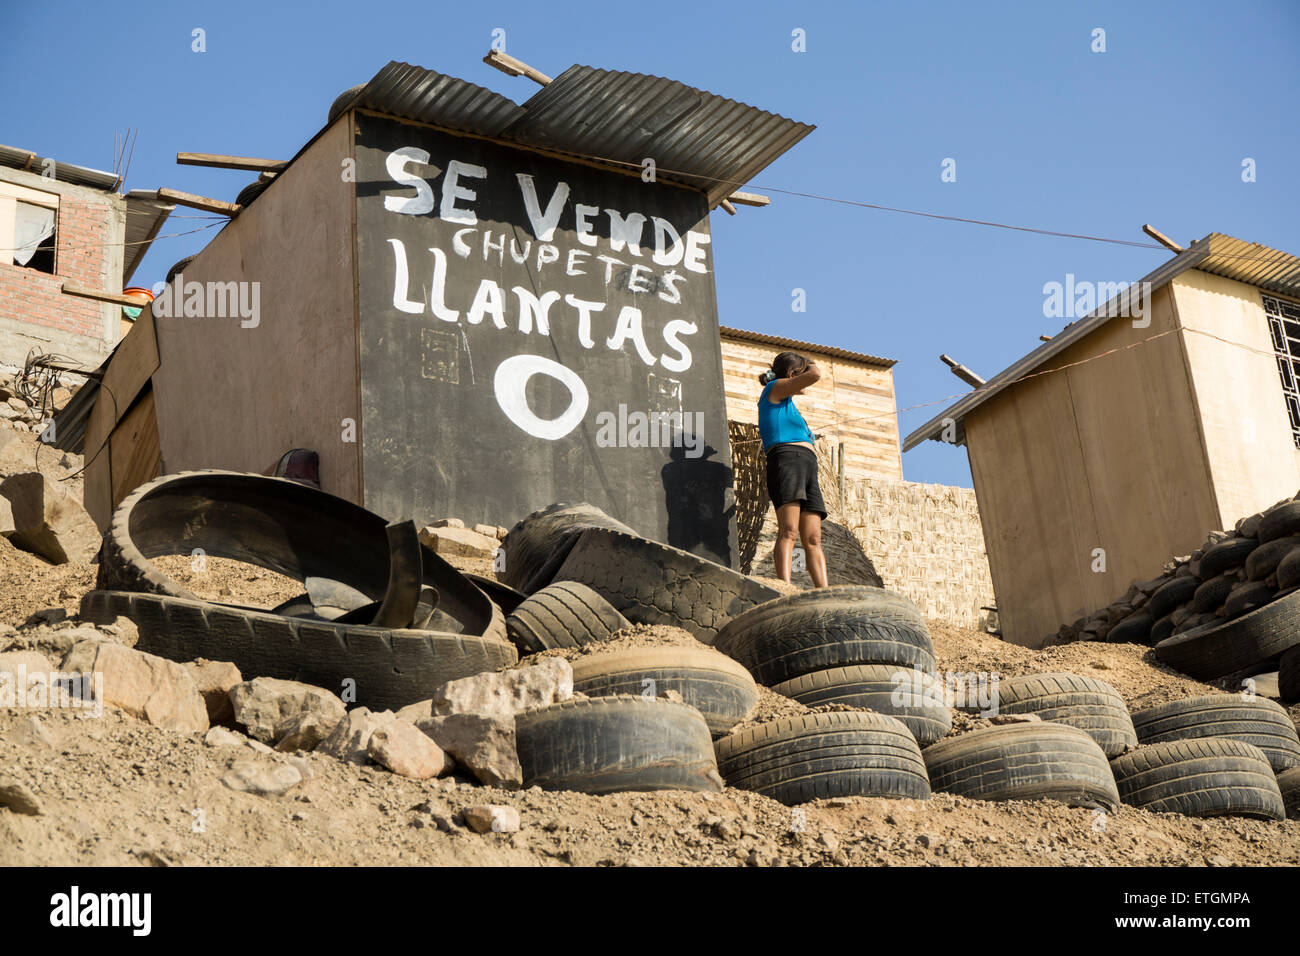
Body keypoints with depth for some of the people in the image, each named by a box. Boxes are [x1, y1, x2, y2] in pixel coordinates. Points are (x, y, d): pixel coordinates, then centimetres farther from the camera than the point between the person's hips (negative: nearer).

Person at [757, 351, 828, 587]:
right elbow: (814, 375, -2)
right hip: (787, 458, -10)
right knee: (789, 532, -24)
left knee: (813, 539, -5)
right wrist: (811, 365, 17)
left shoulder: (787, 405, 36)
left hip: (807, 466, 10)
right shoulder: (775, 389, 9)